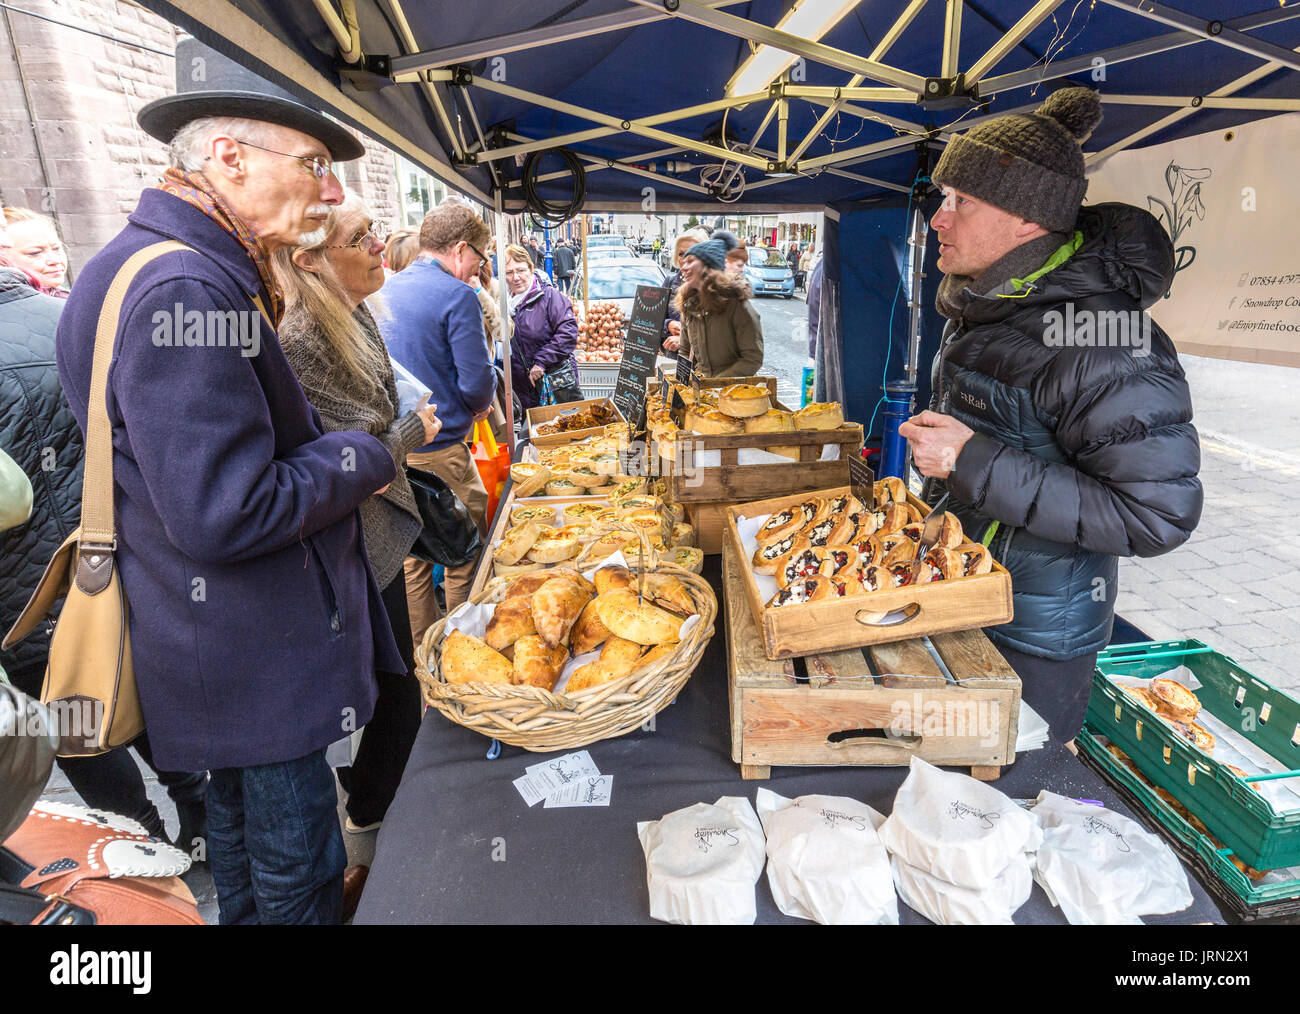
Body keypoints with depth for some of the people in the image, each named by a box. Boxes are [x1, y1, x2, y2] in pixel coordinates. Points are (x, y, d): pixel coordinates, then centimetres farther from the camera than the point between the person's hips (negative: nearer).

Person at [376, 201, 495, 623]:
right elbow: (477, 380, -15)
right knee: (465, 556, 6)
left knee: (410, 558, 16)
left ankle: (419, 650, 29)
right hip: (439, 450, -8)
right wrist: (479, 407, 6)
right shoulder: (457, 295, -12)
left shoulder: (385, 290, 11)